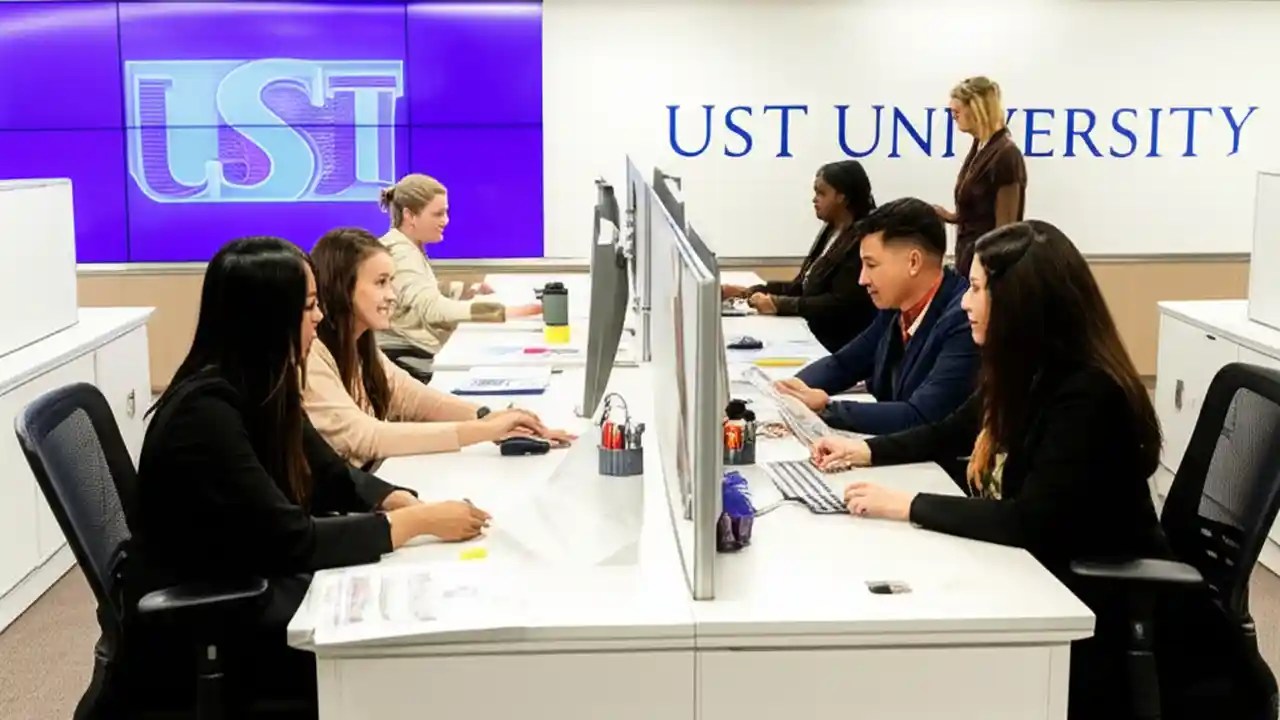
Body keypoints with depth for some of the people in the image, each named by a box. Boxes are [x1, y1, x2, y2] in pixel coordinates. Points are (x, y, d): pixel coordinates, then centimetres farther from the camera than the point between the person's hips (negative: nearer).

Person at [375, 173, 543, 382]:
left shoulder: (410, 248, 14)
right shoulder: (399, 253, -19)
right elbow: (433, 308, -35)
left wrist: (472, 291, 15)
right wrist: (505, 312, -42)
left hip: (418, 357, 10)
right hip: (404, 363, -10)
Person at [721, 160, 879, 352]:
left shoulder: (861, 242, -15)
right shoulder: (831, 232, 13)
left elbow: (841, 303, -22)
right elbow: (801, 286, 16)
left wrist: (779, 305, -23)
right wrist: (749, 292, 4)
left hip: (841, 348, -8)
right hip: (815, 337, 8)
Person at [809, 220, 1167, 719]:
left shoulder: (1086, 396, -25)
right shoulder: (1024, 373, 3)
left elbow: (1029, 522, -32)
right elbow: (951, 434, 21)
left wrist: (908, 505, -27)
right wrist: (866, 451, 7)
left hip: (1093, 605, -8)